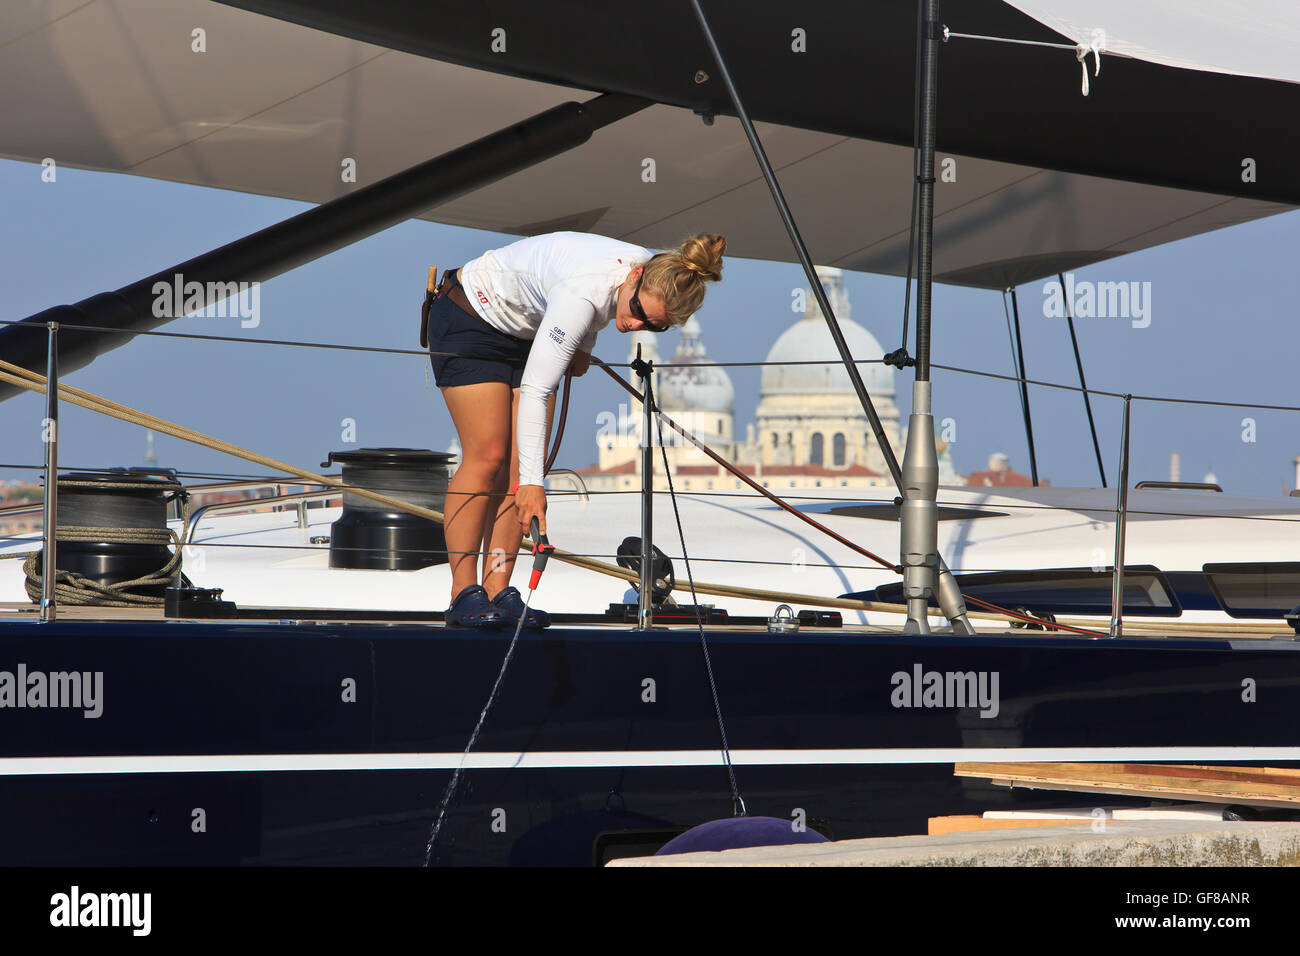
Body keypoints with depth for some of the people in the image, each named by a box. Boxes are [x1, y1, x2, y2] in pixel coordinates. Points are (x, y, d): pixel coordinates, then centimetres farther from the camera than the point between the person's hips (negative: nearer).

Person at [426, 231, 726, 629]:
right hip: (468, 322, -7)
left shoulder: (657, 277, -18)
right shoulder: (582, 292, -40)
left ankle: (497, 593, -5)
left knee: (522, 463, -4)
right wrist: (532, 481, -40)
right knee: (488, 456, -15)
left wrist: (583, 346, -1)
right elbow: (535, 390, -38)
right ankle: (464, 594, -11)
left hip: (526, 333, 7)